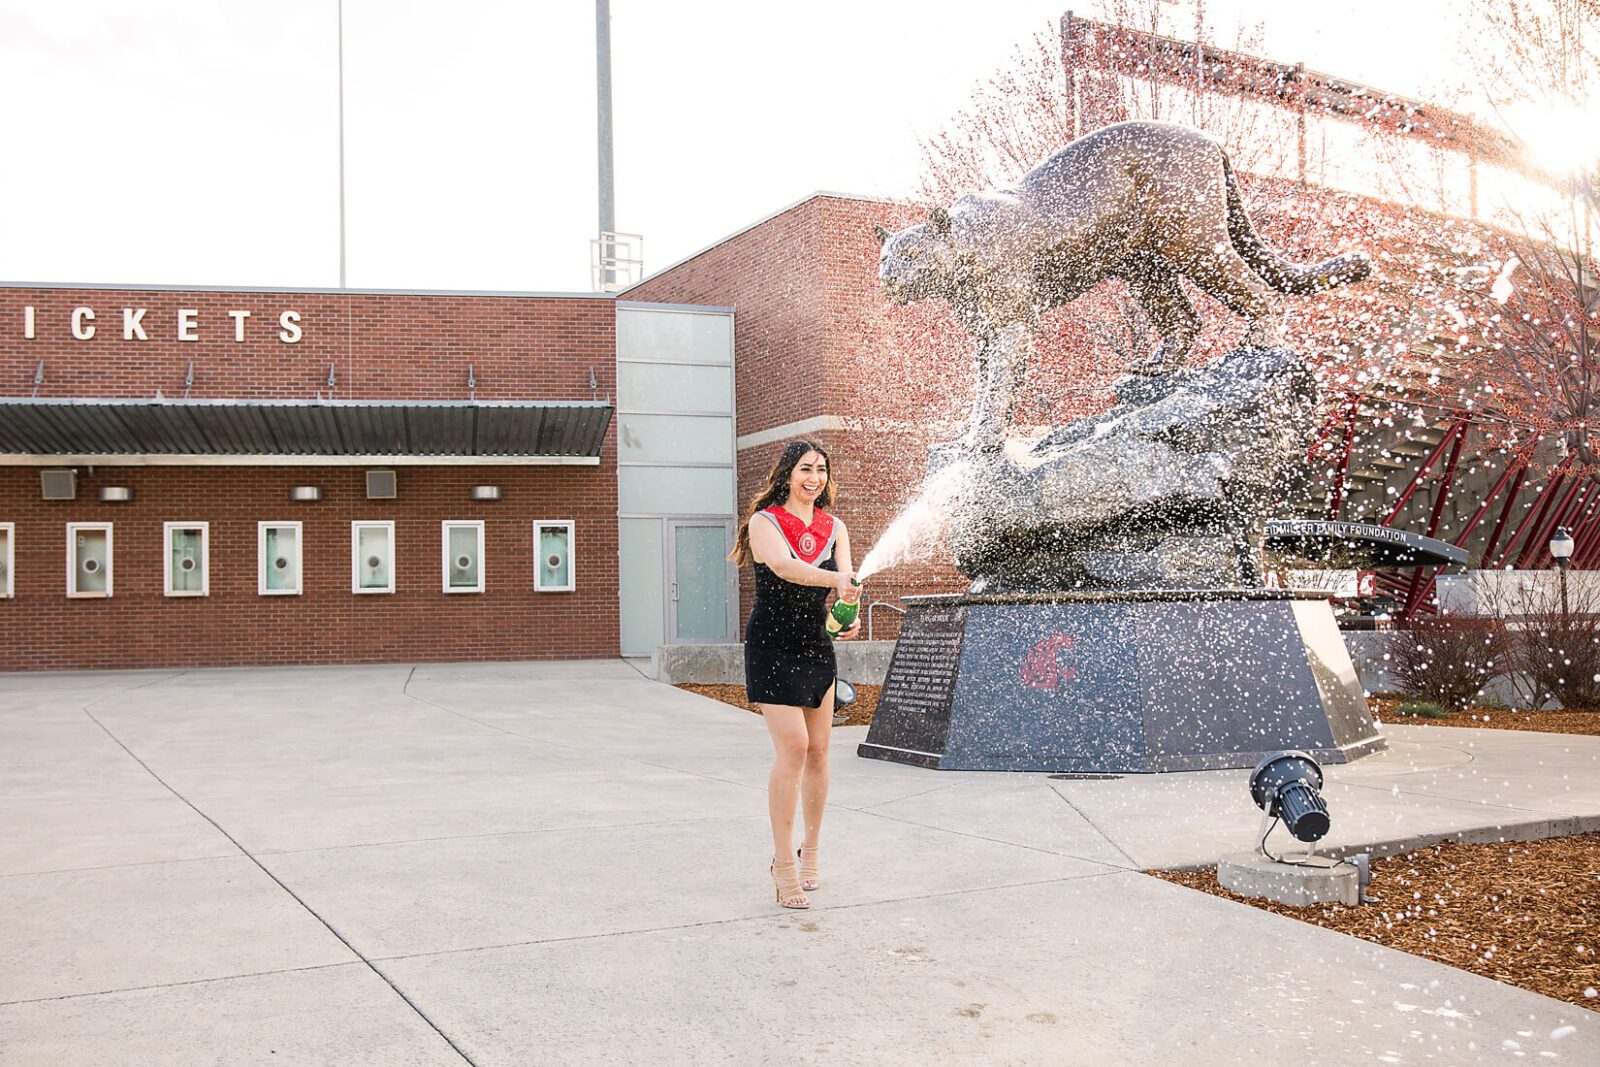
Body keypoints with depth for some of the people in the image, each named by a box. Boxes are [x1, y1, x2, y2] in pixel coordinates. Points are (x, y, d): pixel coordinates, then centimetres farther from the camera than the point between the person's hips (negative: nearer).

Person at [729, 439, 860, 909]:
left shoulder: (834, 528, 8)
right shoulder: (764, 522, -7)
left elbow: (845, 585, -6)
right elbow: (784, 566, -28)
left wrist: (851, 617, -29)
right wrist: (835, 579, -45)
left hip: (818, 649, 5)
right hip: (771, 648, -5)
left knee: (818, 751, 7)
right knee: (793, 747, -15)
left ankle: (810, 852, 24)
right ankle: (783, 864, -7)